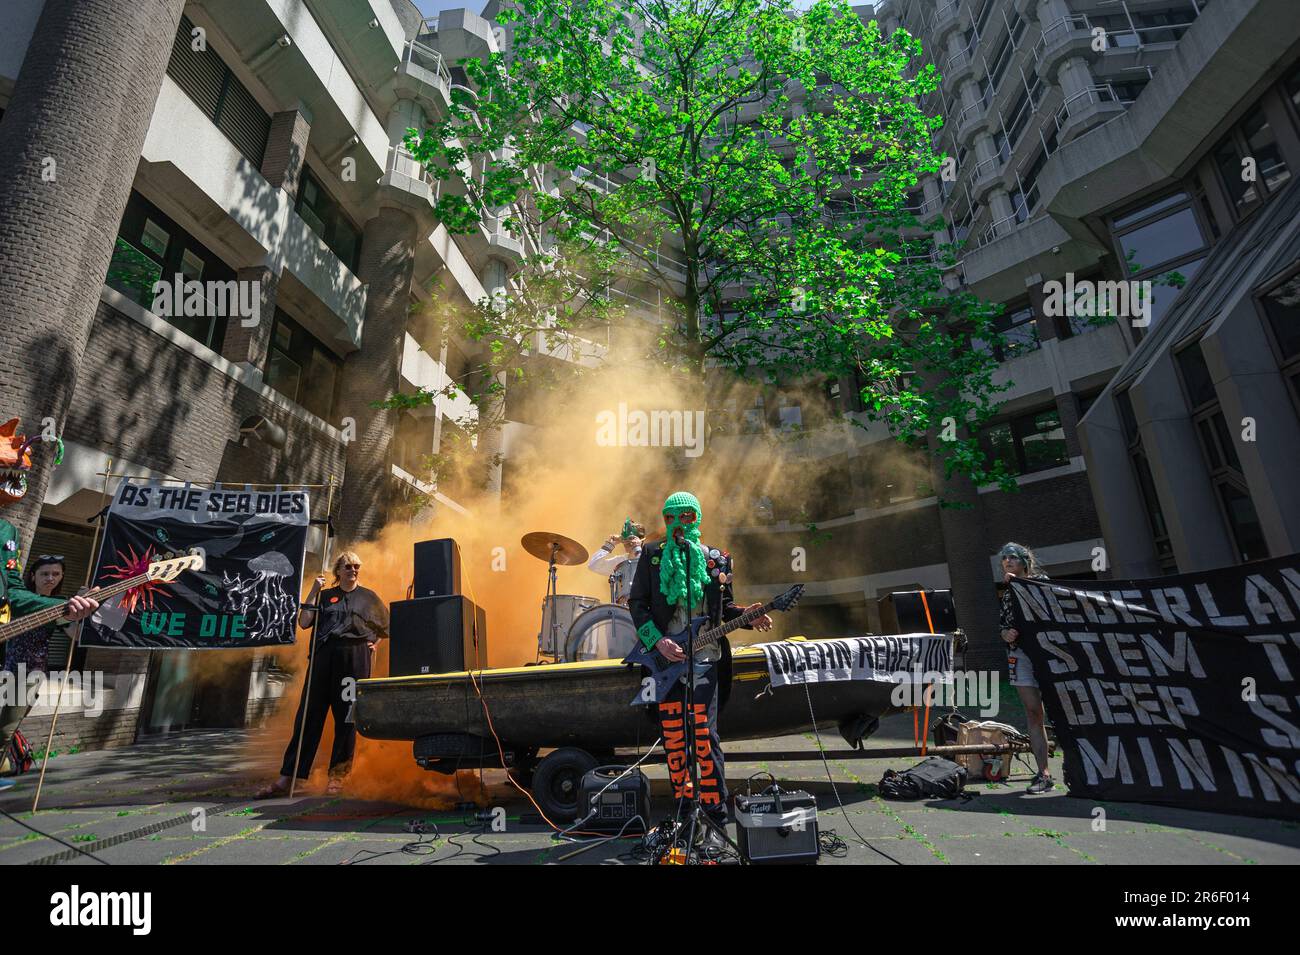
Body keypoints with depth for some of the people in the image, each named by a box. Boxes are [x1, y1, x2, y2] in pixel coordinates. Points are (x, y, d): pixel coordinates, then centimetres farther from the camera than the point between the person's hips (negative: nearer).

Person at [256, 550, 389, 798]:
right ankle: (285, 779, 2)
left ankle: (337, 776, 8)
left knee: (347, 716, 0)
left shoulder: (368, 596, 12)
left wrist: (374, 644, 3)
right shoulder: (326, 596, 15)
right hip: (324, 656, 1)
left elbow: (386, 626, 18)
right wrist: (313, 592, 0)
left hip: (355, 658, -1)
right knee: (309, 714, -1)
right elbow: (303, 622, 3)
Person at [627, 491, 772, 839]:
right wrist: (657, 641, -10)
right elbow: (637, 602, 2)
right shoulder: (652, 555, 5)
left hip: (704, 657, -1)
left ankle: (715, 809, 8)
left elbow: (723, 606, 14)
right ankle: (683, 803, 24)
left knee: (704, 733, -5)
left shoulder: (717, 559, 8)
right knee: (672, 735, 8)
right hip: (664, 655, 1)